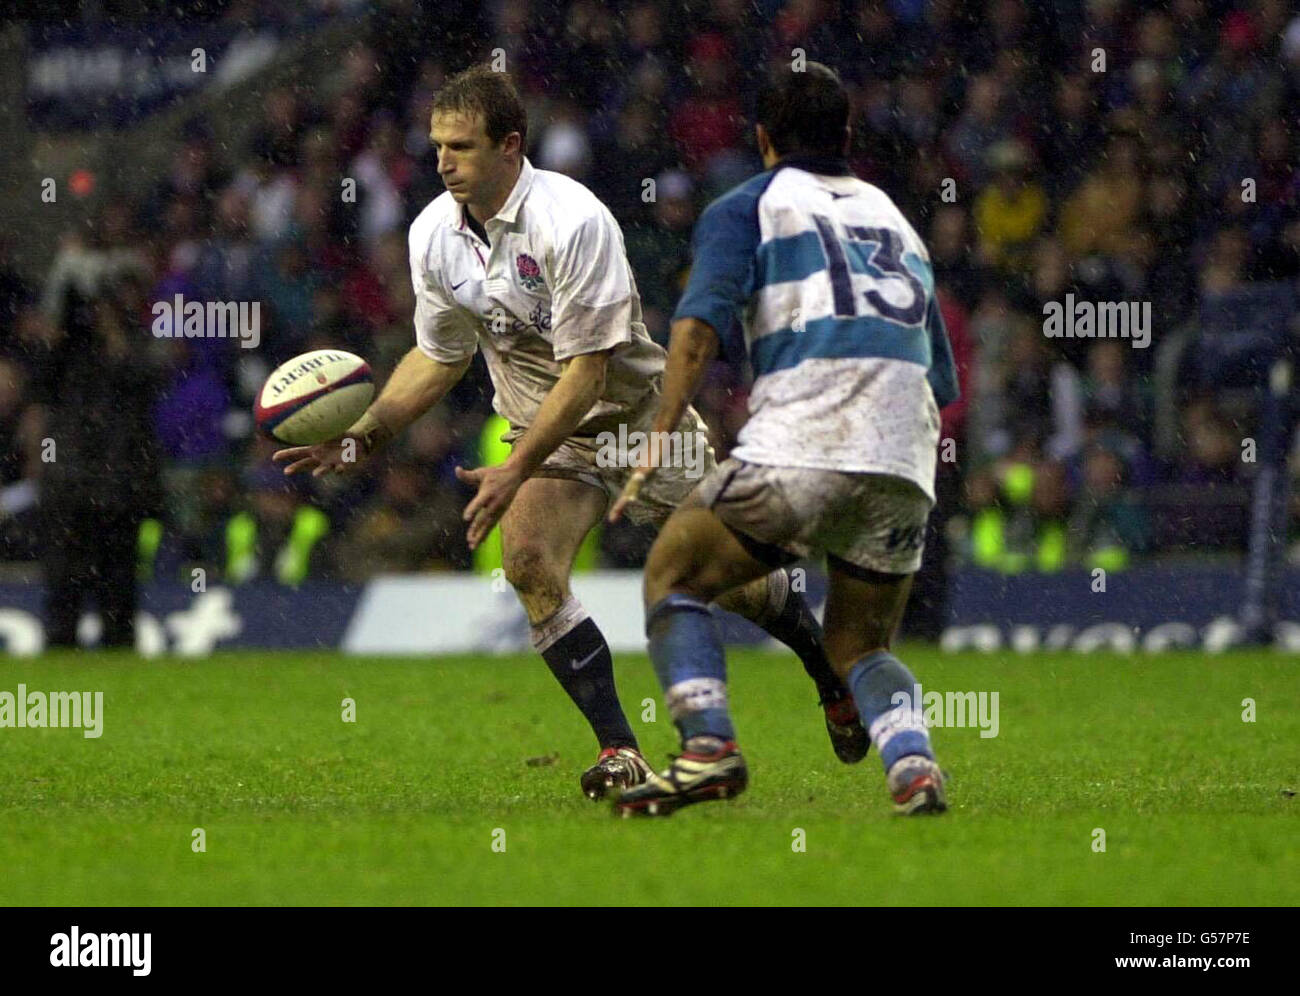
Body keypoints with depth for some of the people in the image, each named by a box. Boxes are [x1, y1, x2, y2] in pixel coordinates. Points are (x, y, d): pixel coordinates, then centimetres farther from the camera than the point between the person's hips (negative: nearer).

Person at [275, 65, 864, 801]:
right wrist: (360, 439, -3)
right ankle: (619, 751, -15)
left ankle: (833, 677, 35)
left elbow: (587, 370, -27)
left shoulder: (572, 220, -27)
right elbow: (440, 356, 8)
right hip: (547, 432, 4)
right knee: (529, 562, -22)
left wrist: (515, 471, -30)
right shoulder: (434, 233, -7)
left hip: (642, 416, -4)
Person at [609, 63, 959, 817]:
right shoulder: (894, 219, 28)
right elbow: (943, 383, 27)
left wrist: (661, 438, -11)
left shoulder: (747, 207, 12)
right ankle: (914, 764, -10)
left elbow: (702, 322, -6)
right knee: (860, 645, 19)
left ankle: (709, 748, -8)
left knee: (674, 577, 13)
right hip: (908, 467, 5)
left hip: (801, 449, -5)